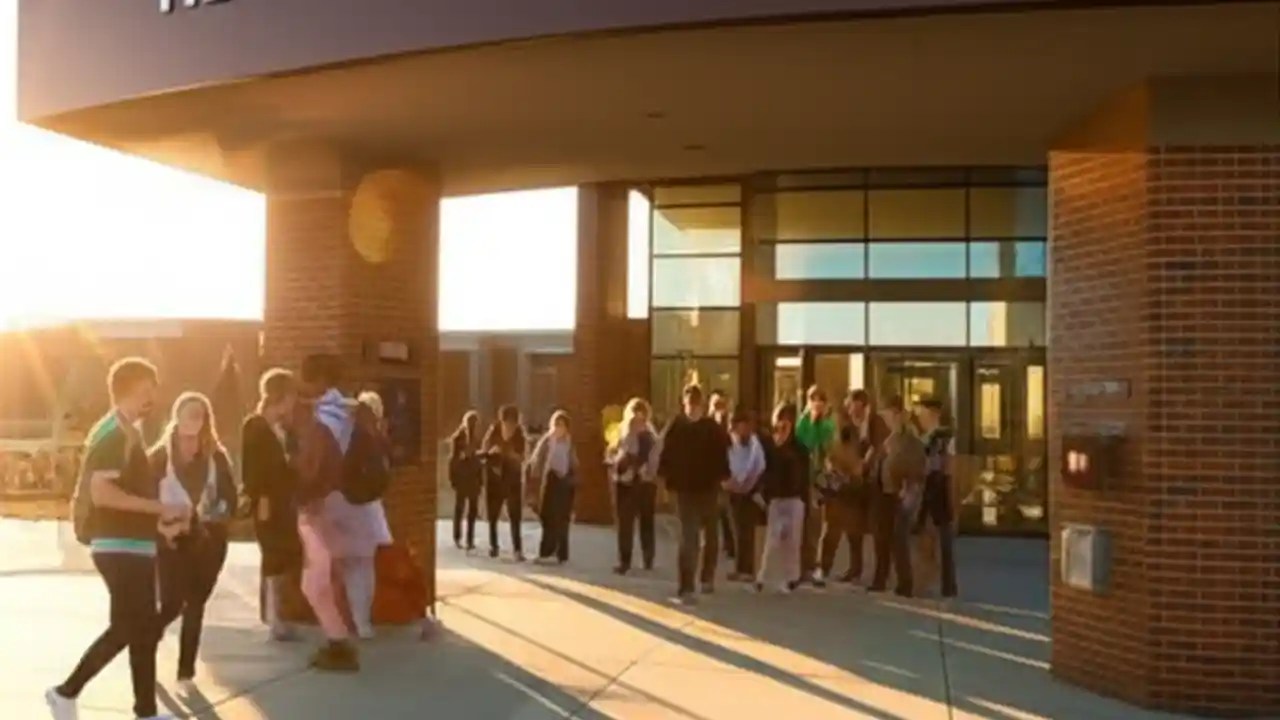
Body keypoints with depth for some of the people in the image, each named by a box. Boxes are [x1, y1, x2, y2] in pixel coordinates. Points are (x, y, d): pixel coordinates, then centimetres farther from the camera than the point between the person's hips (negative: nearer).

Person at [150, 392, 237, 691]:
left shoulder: (216, 456, 1)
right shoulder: (161, 455, -4)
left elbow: (230, 498, 0)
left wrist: (213, 518, -16)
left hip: (208, 540, 2)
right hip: (172, 540, -2)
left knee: (196, 605, 5)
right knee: (173, 604, -8)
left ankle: (186, 670, 14)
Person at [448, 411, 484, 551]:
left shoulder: (478, 438, 8)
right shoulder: (457, 437, -4)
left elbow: (480, 457, 9)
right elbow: (453, 459, -6)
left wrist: (480, 479, 5)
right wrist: (453, 478, -11)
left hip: (474, 477, 4)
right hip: (461, 477, -4)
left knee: (473, 509, 3)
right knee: (459, 508, 3)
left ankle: (470, 539, 7)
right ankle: (457, 538, 12)